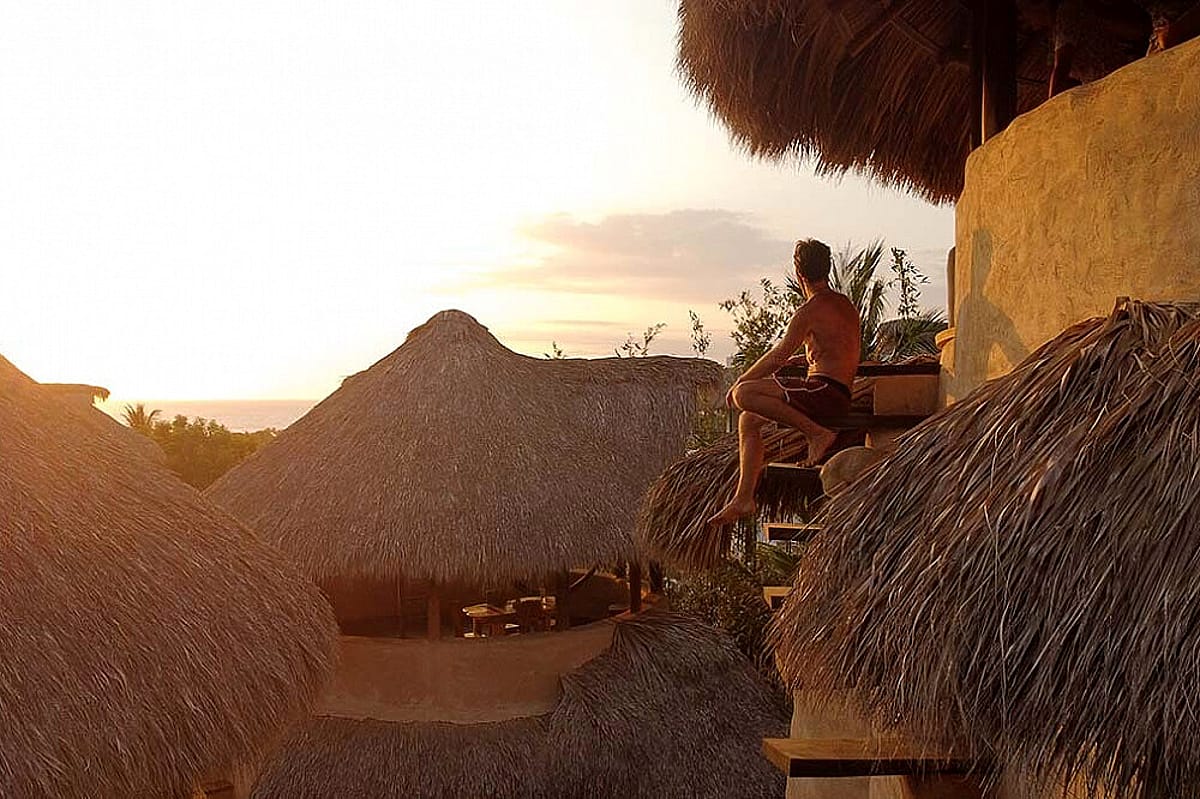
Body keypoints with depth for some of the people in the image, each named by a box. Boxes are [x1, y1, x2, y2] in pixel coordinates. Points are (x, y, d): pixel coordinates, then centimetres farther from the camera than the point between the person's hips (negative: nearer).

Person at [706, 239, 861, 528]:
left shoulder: (810, 311, -10)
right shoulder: (846, 305, 18)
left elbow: (778, 357, -6)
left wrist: (740, 382, 5)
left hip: (825, 392, -10)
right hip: (841, 395, 10)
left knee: (744, 395, -21)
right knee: (749, 420, 11)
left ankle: (817, 433, -14)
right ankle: (744, 498, 6)